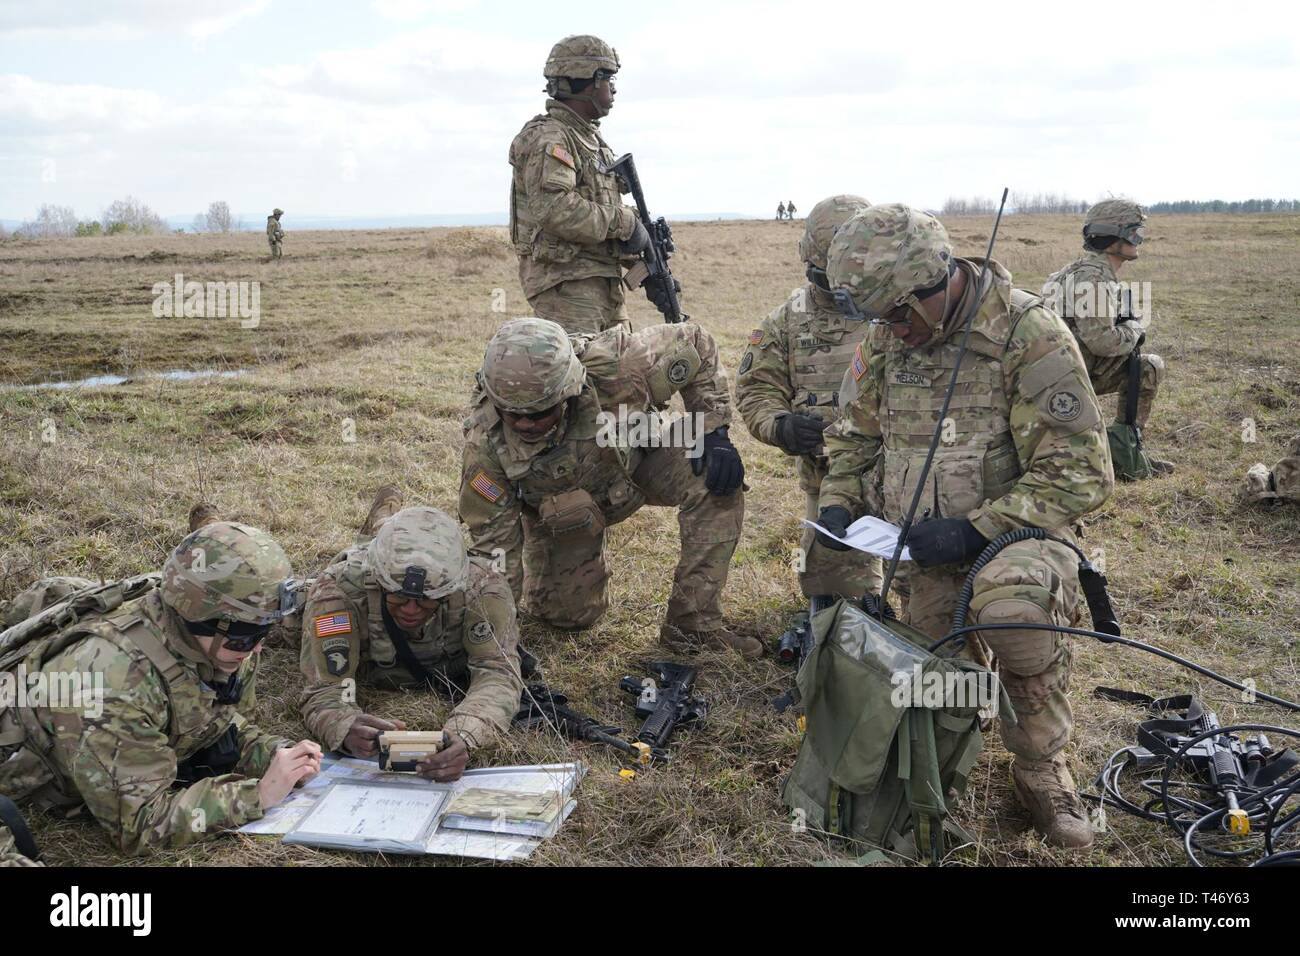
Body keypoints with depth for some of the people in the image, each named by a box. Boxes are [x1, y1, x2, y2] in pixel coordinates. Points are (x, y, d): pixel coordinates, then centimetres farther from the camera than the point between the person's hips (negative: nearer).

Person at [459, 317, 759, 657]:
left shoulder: (611, 369, -38)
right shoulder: (485, 443, -35)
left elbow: (693, 342, -19)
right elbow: (492, 543, -24)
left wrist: (714, 432, -24)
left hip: (634, 460, 0)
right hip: (557, 509, 0)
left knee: (715, 482, -27)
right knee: (569, 613, -2)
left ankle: (695, 622, -14)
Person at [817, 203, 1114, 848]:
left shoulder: (1030, 335, -17)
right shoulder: (890, 337, 2)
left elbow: (1079, 474, -19)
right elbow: (856, 432, 17)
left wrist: (975, 529, -25)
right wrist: (837, 502, -1)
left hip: (1011, 532, -6)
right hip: (925, 550, 6)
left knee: (1011, 610, -35)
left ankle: (1040, 770, -10)